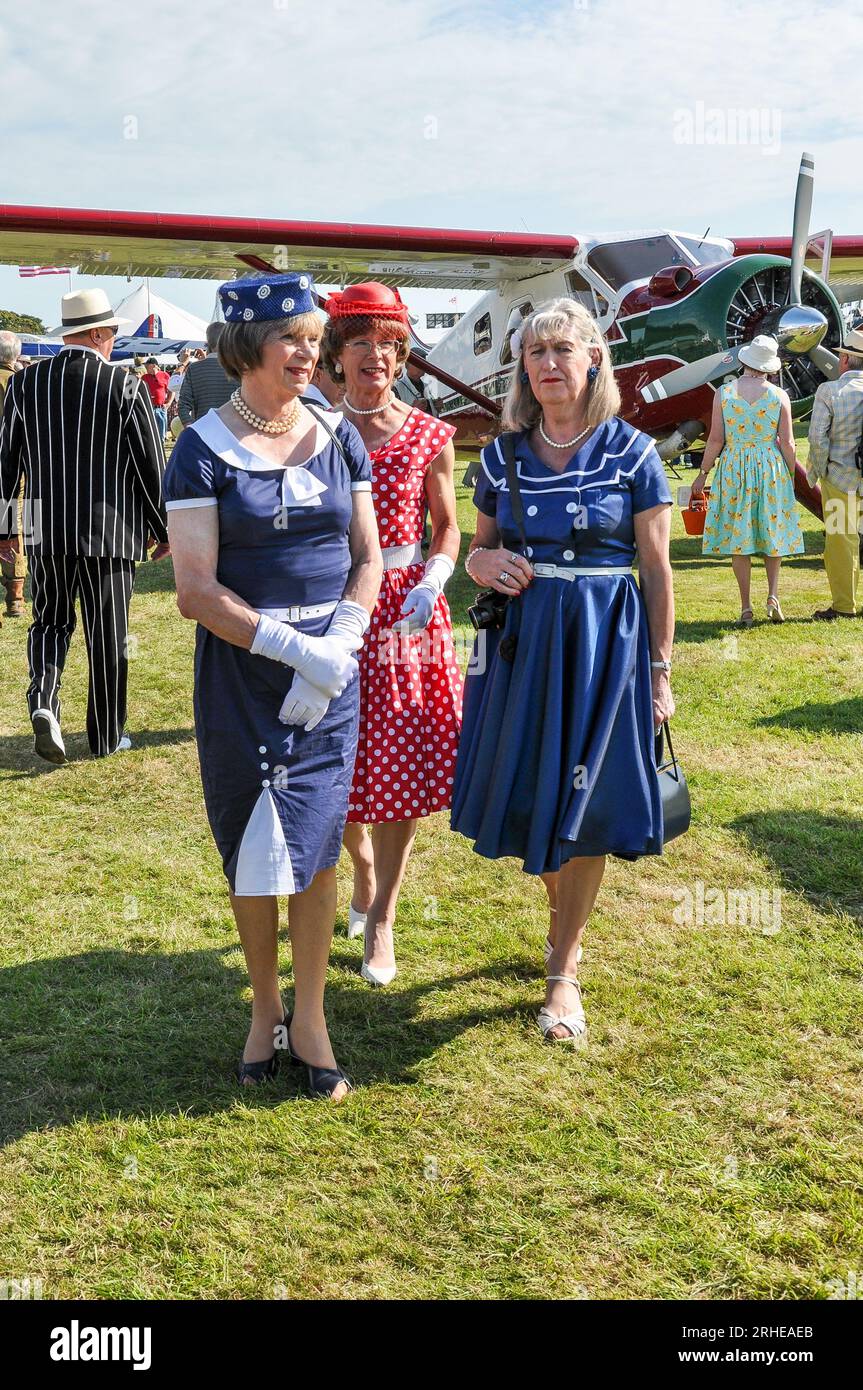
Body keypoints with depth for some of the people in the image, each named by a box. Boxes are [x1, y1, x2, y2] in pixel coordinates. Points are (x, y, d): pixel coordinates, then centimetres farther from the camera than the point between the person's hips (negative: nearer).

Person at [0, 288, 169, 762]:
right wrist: (162, 528, 8)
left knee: (50, 622, 18)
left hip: (45, 528, 3)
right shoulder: (125, 385, -7)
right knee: (108, 635, 8)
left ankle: (43, 701, -6)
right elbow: (150, 464, -3)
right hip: (110, 529, -3)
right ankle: (106, 736, 18)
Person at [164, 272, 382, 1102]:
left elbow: (368, 555, 6)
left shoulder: (338, 437, 5)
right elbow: (197, 588, -11)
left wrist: (337, 645, -9)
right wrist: (294, 647, -18)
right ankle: (264, 1010, 26)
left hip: (333, 667, 3)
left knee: (315, 844, 6)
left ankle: (310, 1018, 19)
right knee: (253, 846, 6)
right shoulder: (204, 450, -6)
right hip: (241, 668, -2)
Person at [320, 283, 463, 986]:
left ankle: (381, 920, 15)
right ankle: (365, 871, 38)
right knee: (340, 764, 8)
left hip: (407, 612, 0)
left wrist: (432, 580, -11)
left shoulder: (429, 436, 1)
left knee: (401, 766, 1)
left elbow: (447, 528, 8)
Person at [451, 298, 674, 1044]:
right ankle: (567, 922, 38)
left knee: (585, 804, 0)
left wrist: (659, 669, -5)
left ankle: (563, 972, 15)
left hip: (606, 636, -3)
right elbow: (479, 548, 15)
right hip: (522, 635, 3)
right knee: (529, 792, 9)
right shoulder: (503, 456, 5)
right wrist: (486, 563, -10)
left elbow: (658, 568, -3)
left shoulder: (632, 452, -4)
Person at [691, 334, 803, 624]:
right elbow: (787, 443, -3)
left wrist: (703, 474, 6)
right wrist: (791, 476, 10)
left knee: (738, 537, 5)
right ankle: (773, 595, 3)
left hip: (734, 470, 0)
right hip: (772, 468, 0)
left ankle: (746, 609, 6)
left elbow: (716, 440, -4)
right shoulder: (779, 396, -4)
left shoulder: (723, 393, -5)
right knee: (772, 531, 16)